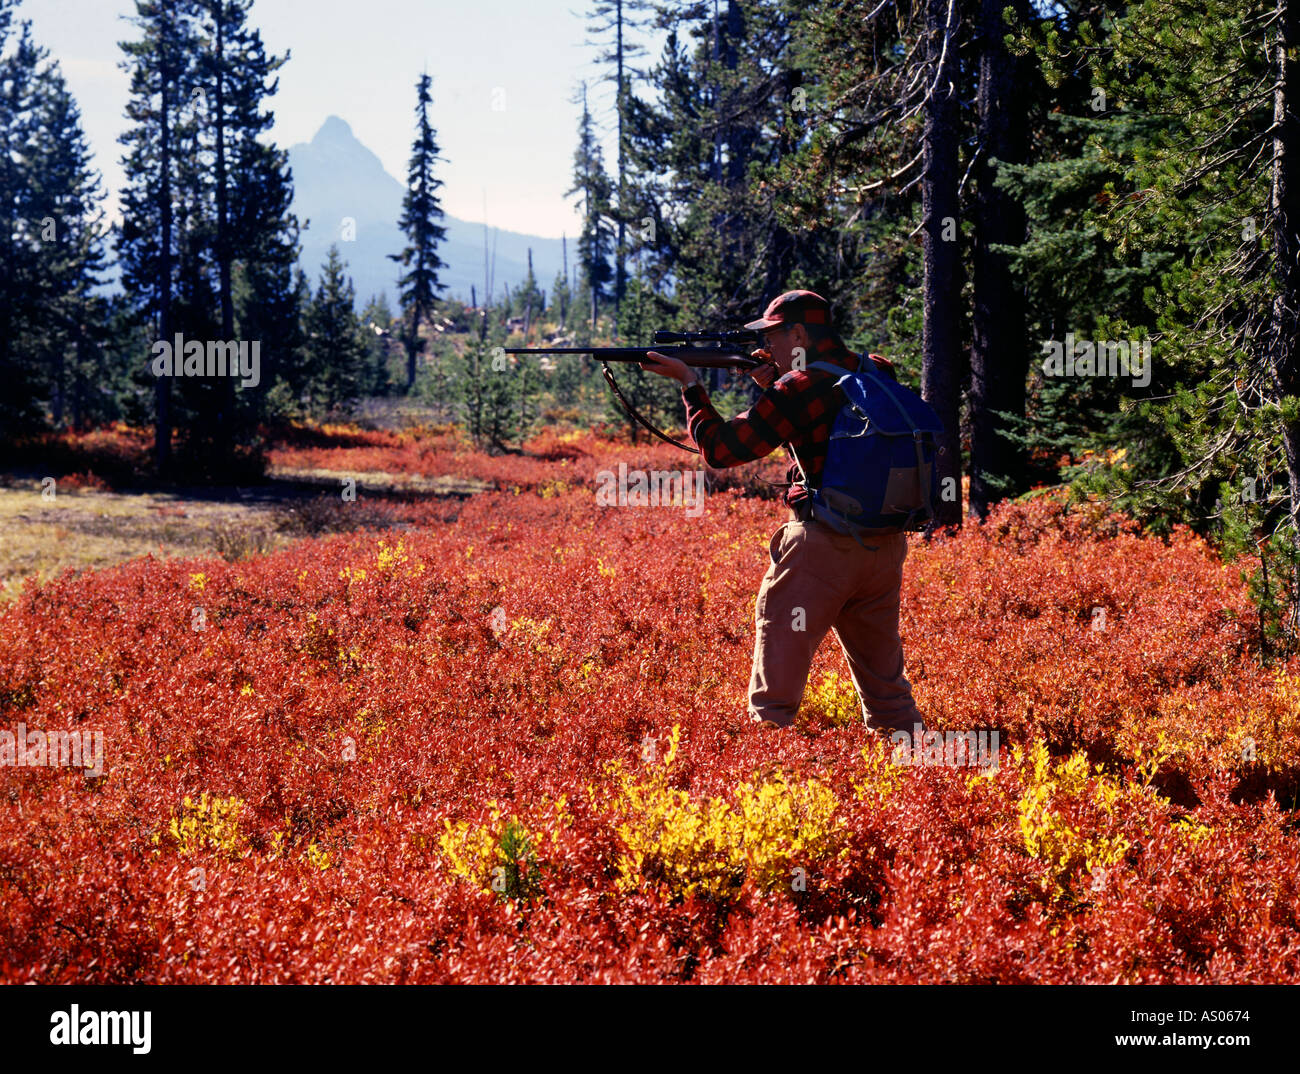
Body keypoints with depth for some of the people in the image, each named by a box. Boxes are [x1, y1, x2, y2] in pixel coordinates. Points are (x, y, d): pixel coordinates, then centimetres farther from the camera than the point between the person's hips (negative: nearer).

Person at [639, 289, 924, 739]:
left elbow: (719, 449, -7)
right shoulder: (878, 375, 7)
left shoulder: (797, 389, -12)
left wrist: (689, 383, 3)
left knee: (778, 669, 0)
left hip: (821, 546, -7)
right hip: (885, 546, 7)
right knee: (883, 675, 17)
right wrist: (775, 386, 16)